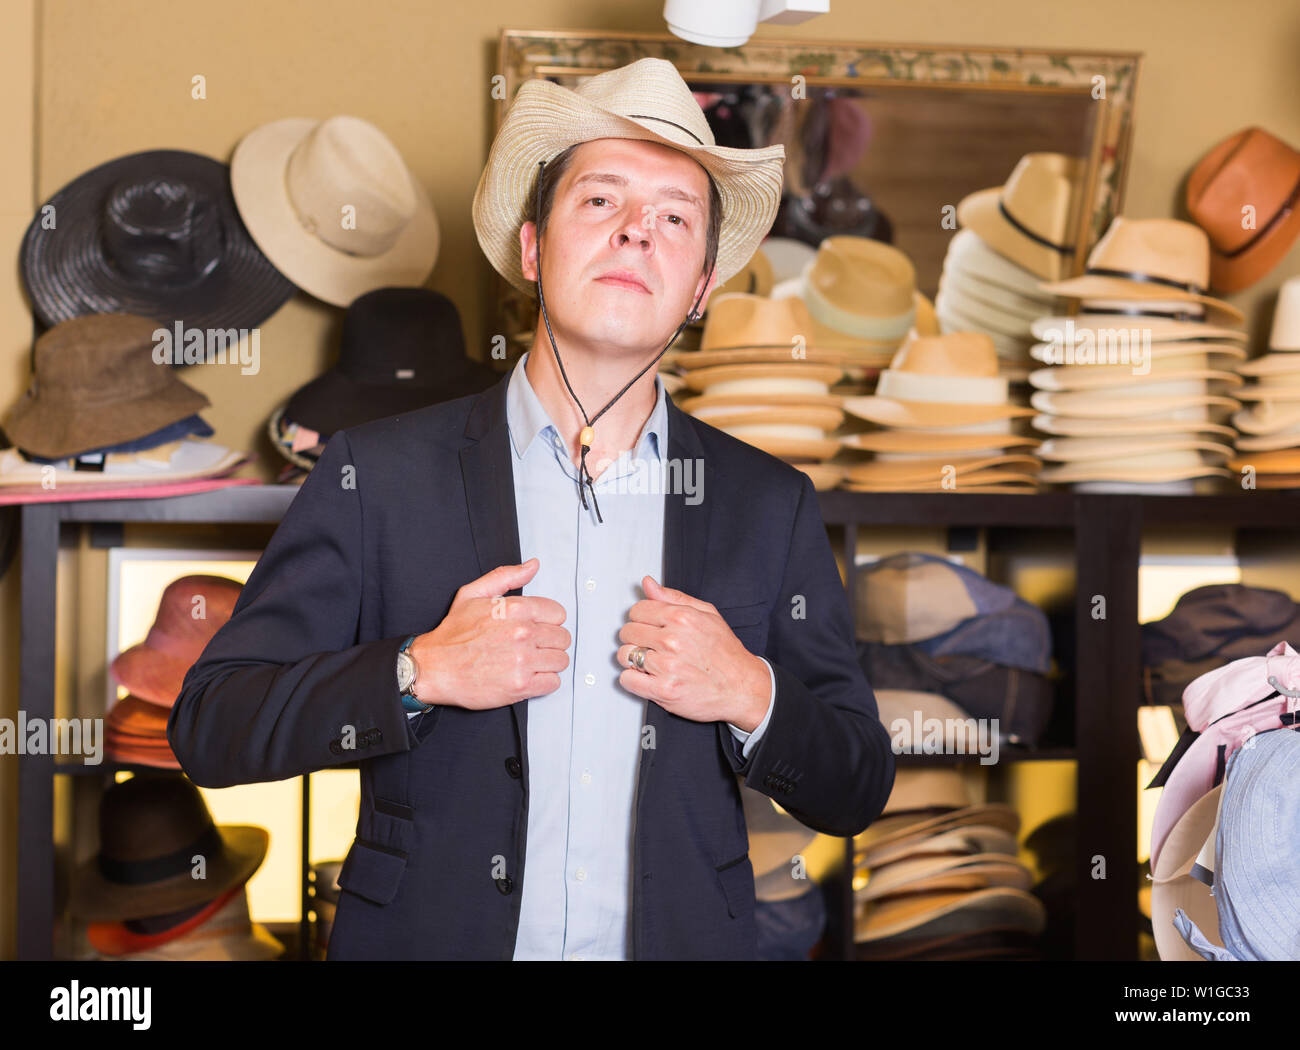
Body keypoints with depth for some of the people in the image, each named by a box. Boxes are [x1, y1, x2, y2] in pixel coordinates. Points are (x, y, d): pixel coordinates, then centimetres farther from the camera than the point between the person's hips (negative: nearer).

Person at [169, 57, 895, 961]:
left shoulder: (771, 506, 1)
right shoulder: (380, 474, -5)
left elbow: (857, 793, 4)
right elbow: (208, 729, -6)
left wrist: (751, 698, -15)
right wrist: (420, 673, -19)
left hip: (681, 938, 2)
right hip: (430, 937, -1)